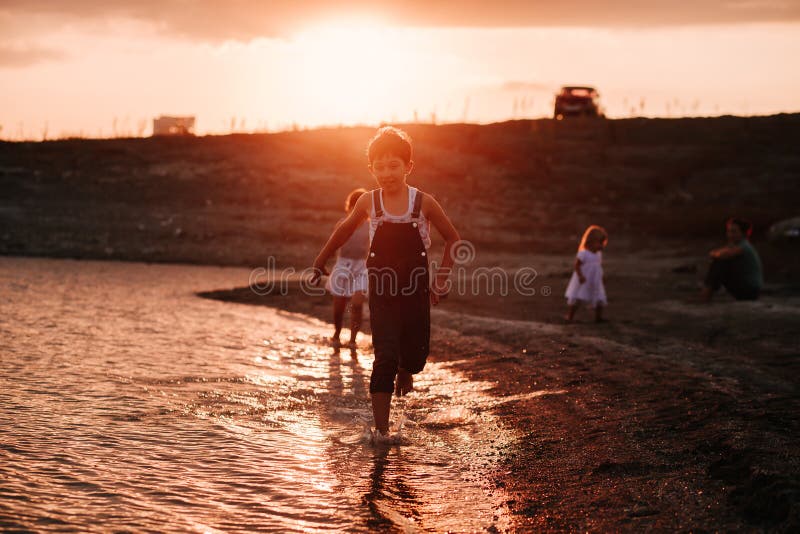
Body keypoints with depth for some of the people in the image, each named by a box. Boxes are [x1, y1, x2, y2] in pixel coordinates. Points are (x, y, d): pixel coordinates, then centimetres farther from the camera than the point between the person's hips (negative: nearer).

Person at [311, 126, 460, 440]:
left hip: (416, 293, 1)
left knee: (416, 353, 7)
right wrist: (320, 262, 23)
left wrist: (441, 278, 1)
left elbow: (452, 238, 6)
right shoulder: (368, 203, -2)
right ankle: (381, 427, -5)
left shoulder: (423, 202, -5)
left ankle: (405, 374, 46)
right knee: (385, 357, -10)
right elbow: (344, 231, 16)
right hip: (382, 293, -1)